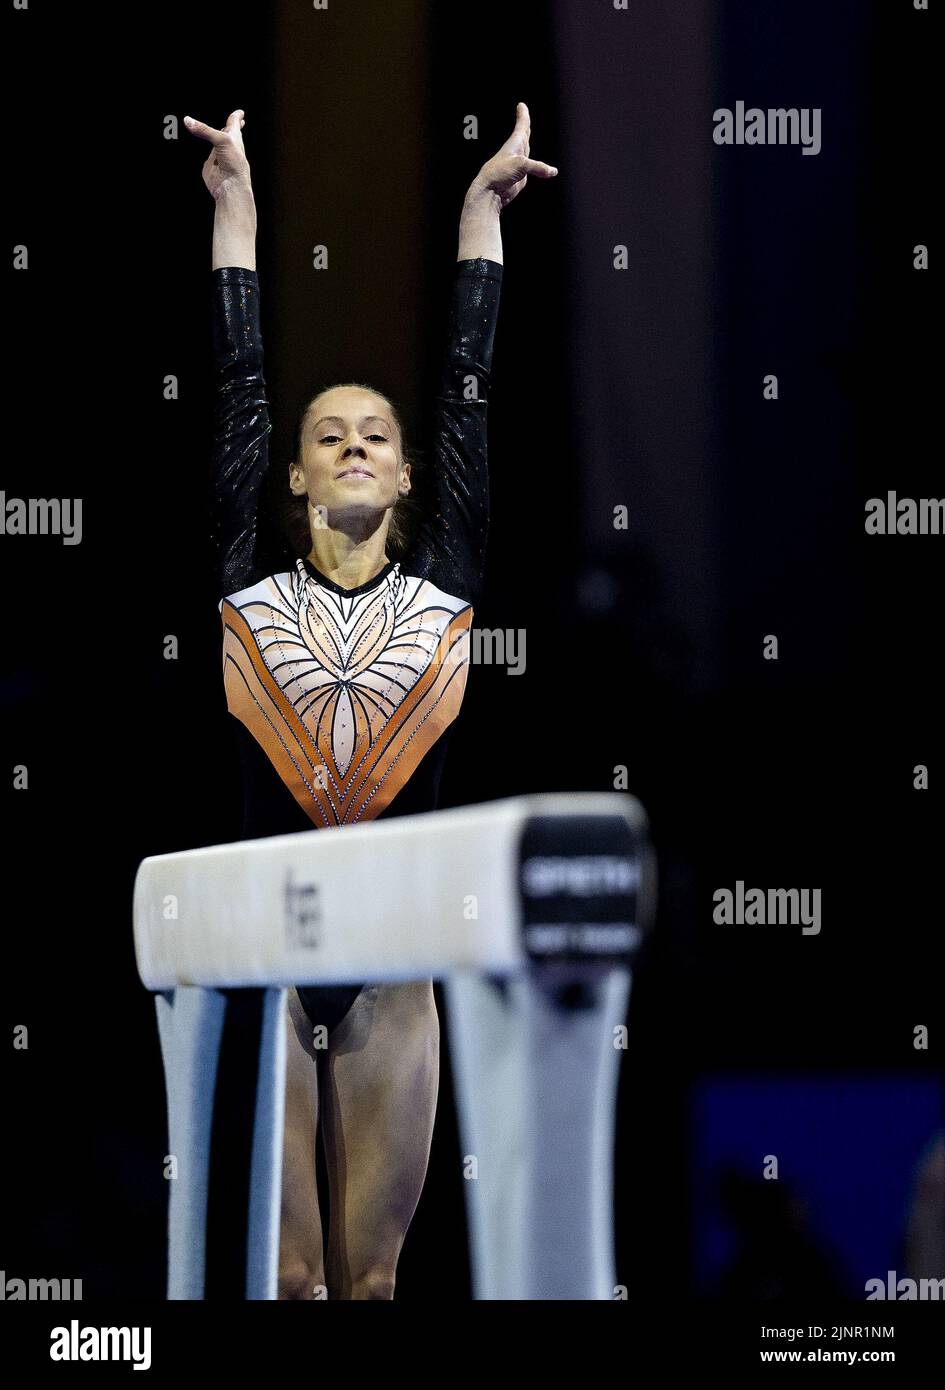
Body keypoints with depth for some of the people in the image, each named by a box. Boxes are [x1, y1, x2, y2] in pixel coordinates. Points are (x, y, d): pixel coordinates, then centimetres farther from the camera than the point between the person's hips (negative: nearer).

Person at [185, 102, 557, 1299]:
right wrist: (236, 210, 3)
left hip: (397, 953, 1)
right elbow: (237, 392, 3)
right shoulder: (249, 585, 3)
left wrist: (482, 213, 6)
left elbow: (468, 394, 5)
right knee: (277, 1257, 1)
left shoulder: (444, 587, 5)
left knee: (375, 1251, 7)